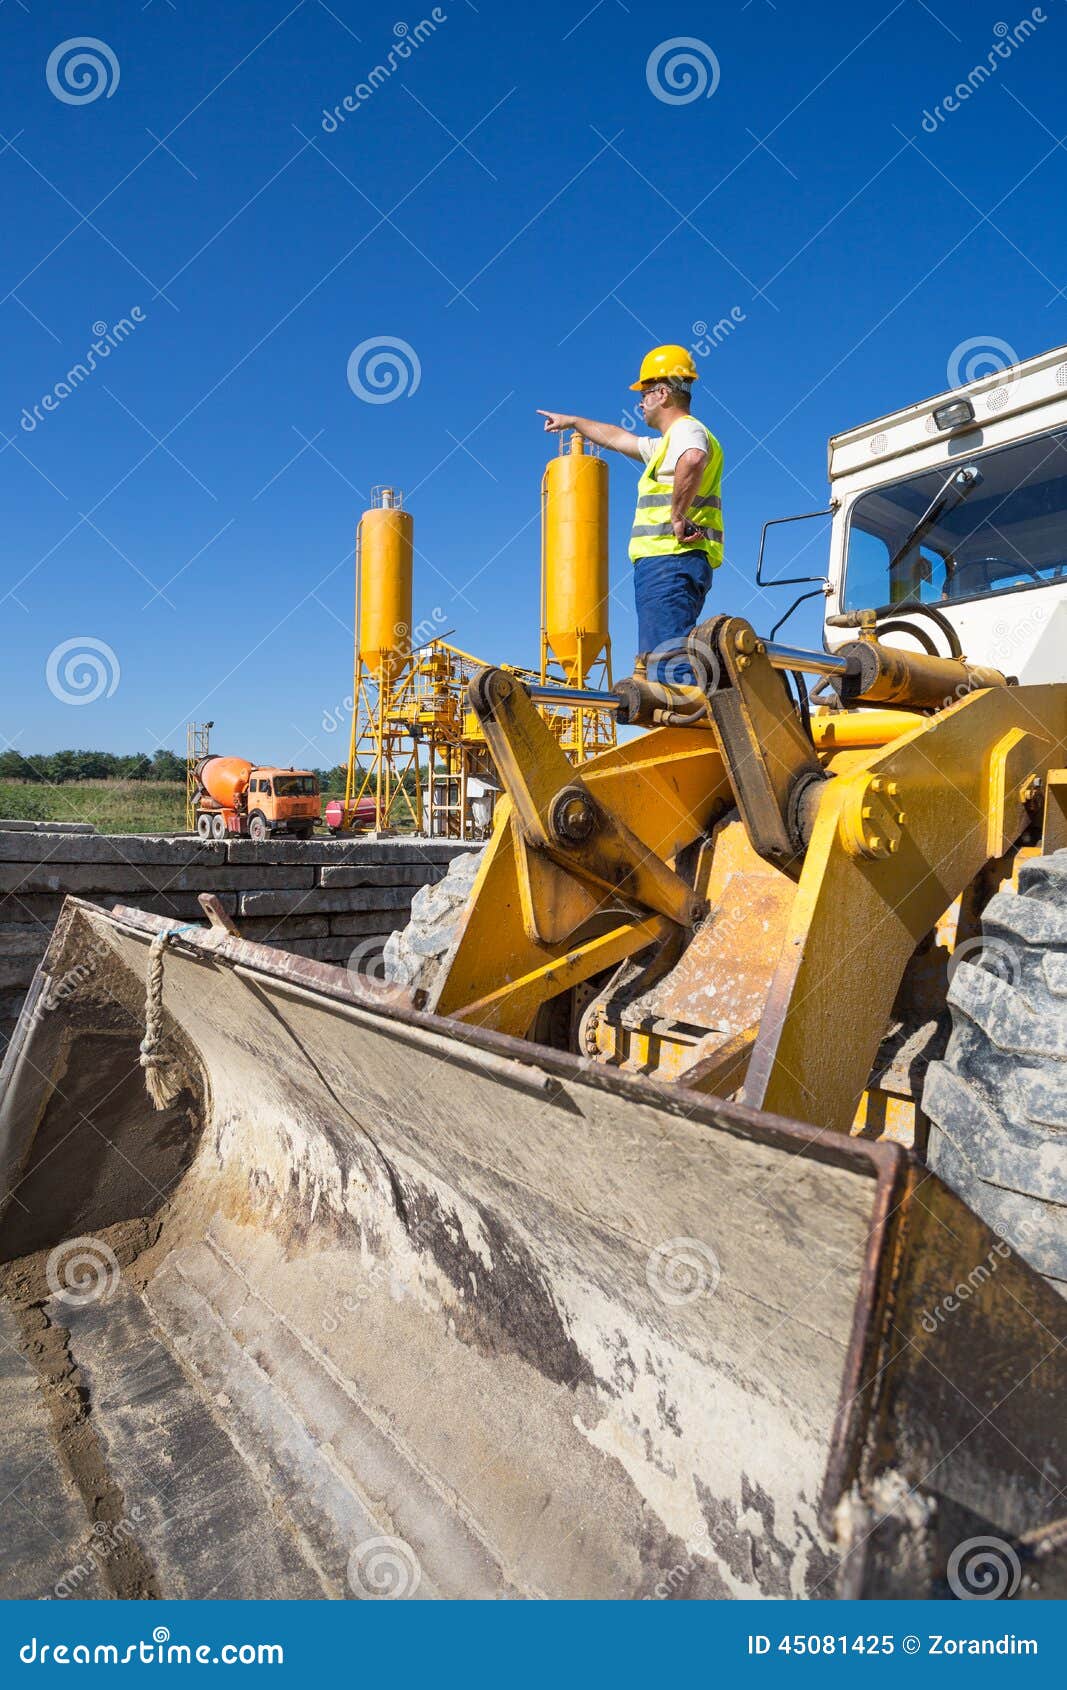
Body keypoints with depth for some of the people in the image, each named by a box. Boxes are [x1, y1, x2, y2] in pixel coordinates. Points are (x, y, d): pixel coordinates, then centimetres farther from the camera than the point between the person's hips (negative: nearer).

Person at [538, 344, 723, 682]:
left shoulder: (686, 430, -2)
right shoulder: (667, 443, 30)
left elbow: (693, 459, -29)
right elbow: (617, 437, 45)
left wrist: (678, 515, -22)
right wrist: (572, 421, 55)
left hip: (669, 562, -10)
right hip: (665, 564, 10)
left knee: (668, 659, -20)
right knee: (663, 658, 7)